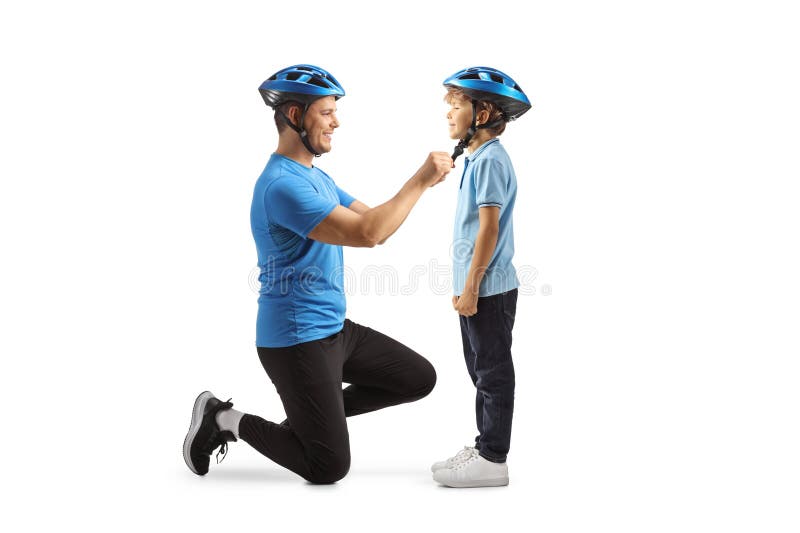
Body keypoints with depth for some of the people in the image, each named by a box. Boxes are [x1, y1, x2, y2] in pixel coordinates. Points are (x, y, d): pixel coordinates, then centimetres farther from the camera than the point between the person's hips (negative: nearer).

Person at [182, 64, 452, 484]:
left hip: (334, 329, 10)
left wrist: (423, 181, -3)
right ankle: (225, 420, 13)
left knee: (419, 378, 12)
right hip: (296, 341, -10)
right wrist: (419, 180, -22)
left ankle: (315, 414, 20)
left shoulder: (315, 177, 13)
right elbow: (367, 233, -30)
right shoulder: (282, 185, -22)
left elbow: (373, 217, 10)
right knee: (329, 468, -2)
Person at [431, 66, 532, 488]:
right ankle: (485, 447, 29)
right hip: (477, 287, 10)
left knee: (493, 372, -1)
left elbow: (489, 228, -20)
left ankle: (493, 460, 9)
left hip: (489, 289, -10)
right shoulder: (478, 157, 15)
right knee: (482, 370, 17)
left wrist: (471, 287, -20)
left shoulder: (490, 160, -15)